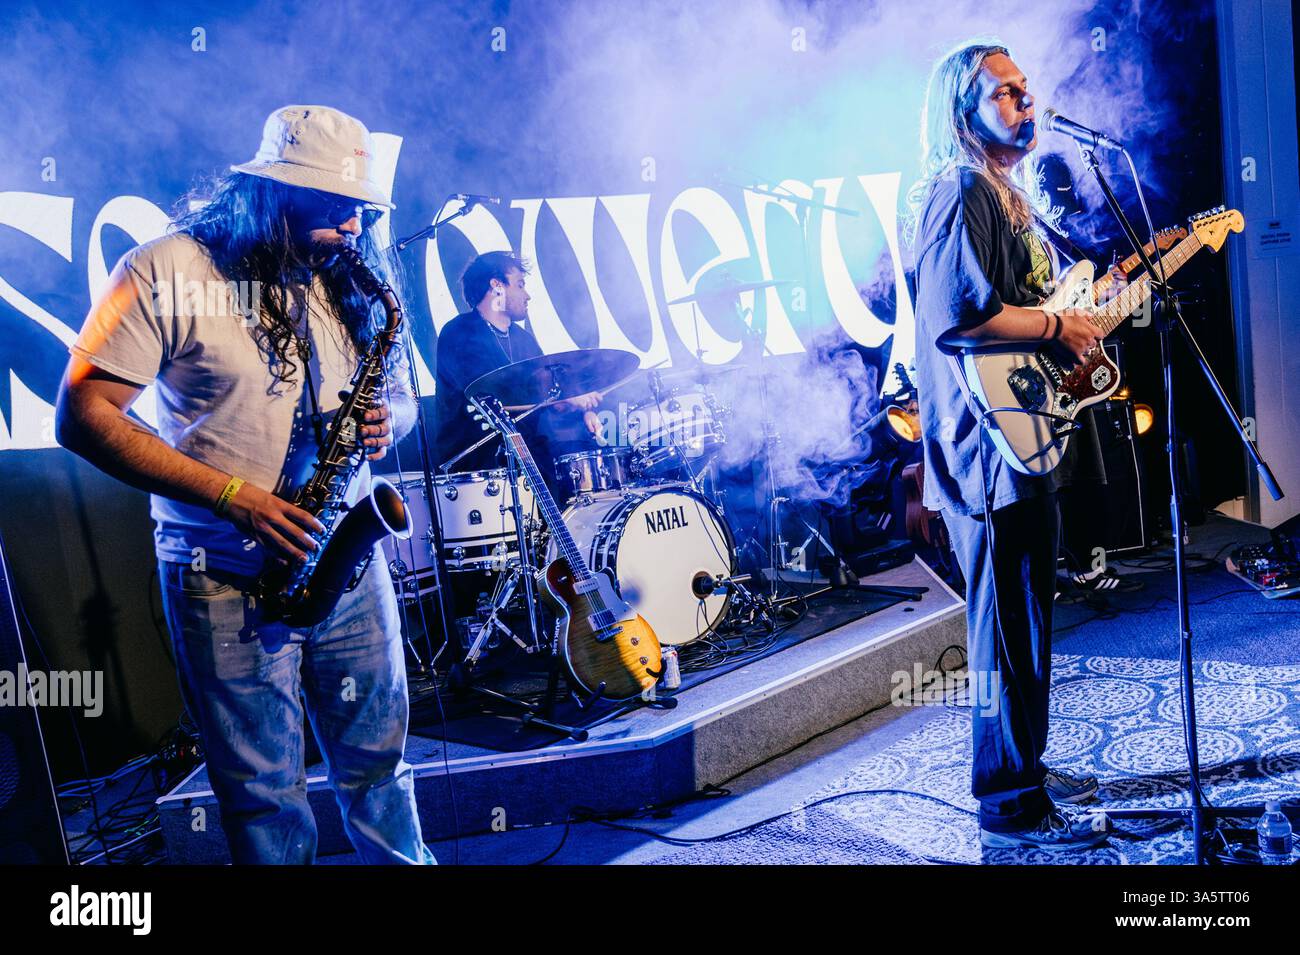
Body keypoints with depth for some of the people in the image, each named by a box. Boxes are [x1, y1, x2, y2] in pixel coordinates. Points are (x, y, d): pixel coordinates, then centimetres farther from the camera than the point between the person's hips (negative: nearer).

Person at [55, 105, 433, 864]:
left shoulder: (352, 284, 8)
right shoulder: (166, 273, -8)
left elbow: (401, 397, 17)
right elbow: (83, 417, -12)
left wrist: (384, 422, -9)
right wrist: (232, 496, -20)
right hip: (226, 574, -4)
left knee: (380, 760, 14)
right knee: (265, 796, 6)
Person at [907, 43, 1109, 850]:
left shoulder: (1006, 193, 20)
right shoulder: (960, 192, -13)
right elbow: (959, 313, -26)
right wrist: (1058, 327, -15)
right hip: (991, 443, -11)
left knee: (1027, 622, 18)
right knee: (1013, 631, -4)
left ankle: (1026, 771, 32)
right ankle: (1011, 806, 7)